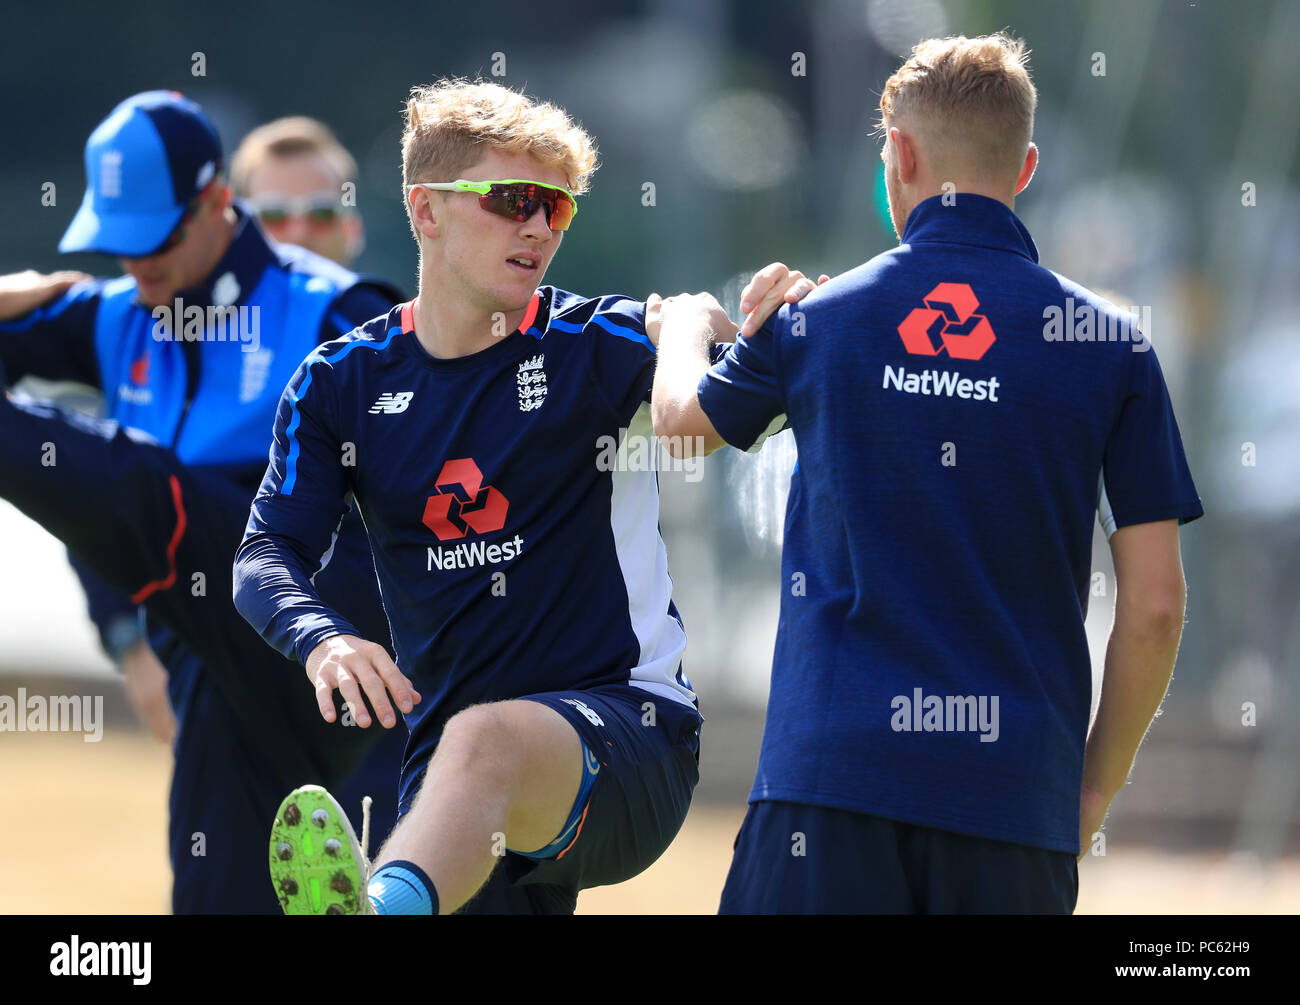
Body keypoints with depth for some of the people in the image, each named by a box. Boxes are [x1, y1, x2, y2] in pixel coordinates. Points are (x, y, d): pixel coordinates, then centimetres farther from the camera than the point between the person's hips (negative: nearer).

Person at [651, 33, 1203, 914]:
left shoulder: (815, 321, 6)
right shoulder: (1107, 343, 4)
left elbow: (682, 418, 28)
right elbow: (1155, 605, 2)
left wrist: (685, 325, 51)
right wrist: (1097, 787, 14)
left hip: (830, 770, -1)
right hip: (1016, 788, 1)